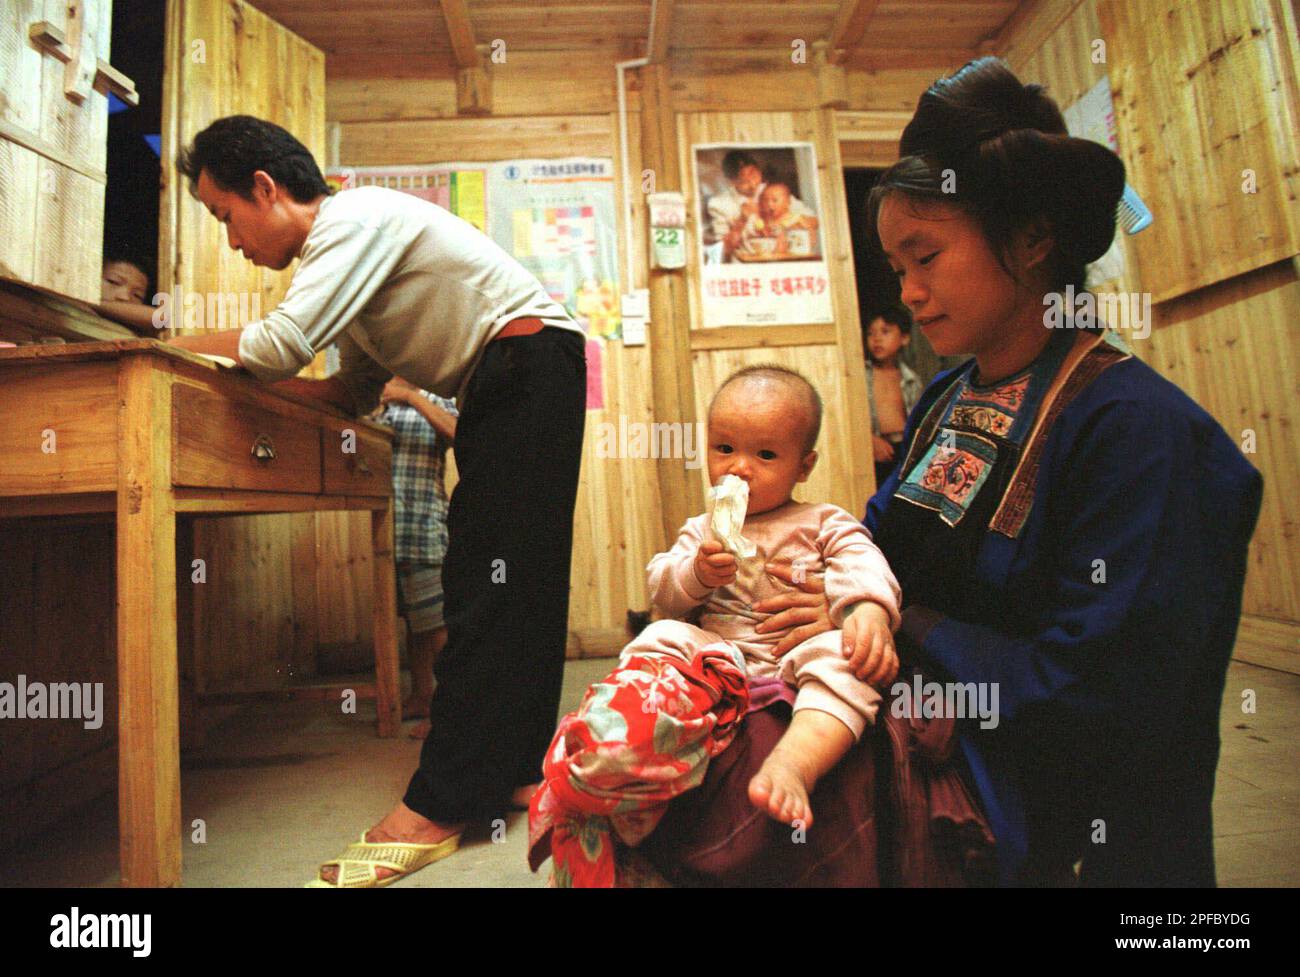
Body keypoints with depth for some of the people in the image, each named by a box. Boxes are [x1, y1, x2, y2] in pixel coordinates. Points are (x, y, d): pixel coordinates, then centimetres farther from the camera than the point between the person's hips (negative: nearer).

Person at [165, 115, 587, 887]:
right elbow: (358, 388, 15)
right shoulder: (346, 245, 18)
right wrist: (235, 379, 4)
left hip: (532, 361, -10)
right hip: (501, 388, 10)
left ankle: (440, 809, -6)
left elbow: (280, 344, -22)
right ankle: (515, 770, 18)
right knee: (507, 581, 8)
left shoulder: (354, 217, -11)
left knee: (495, 581, -12)